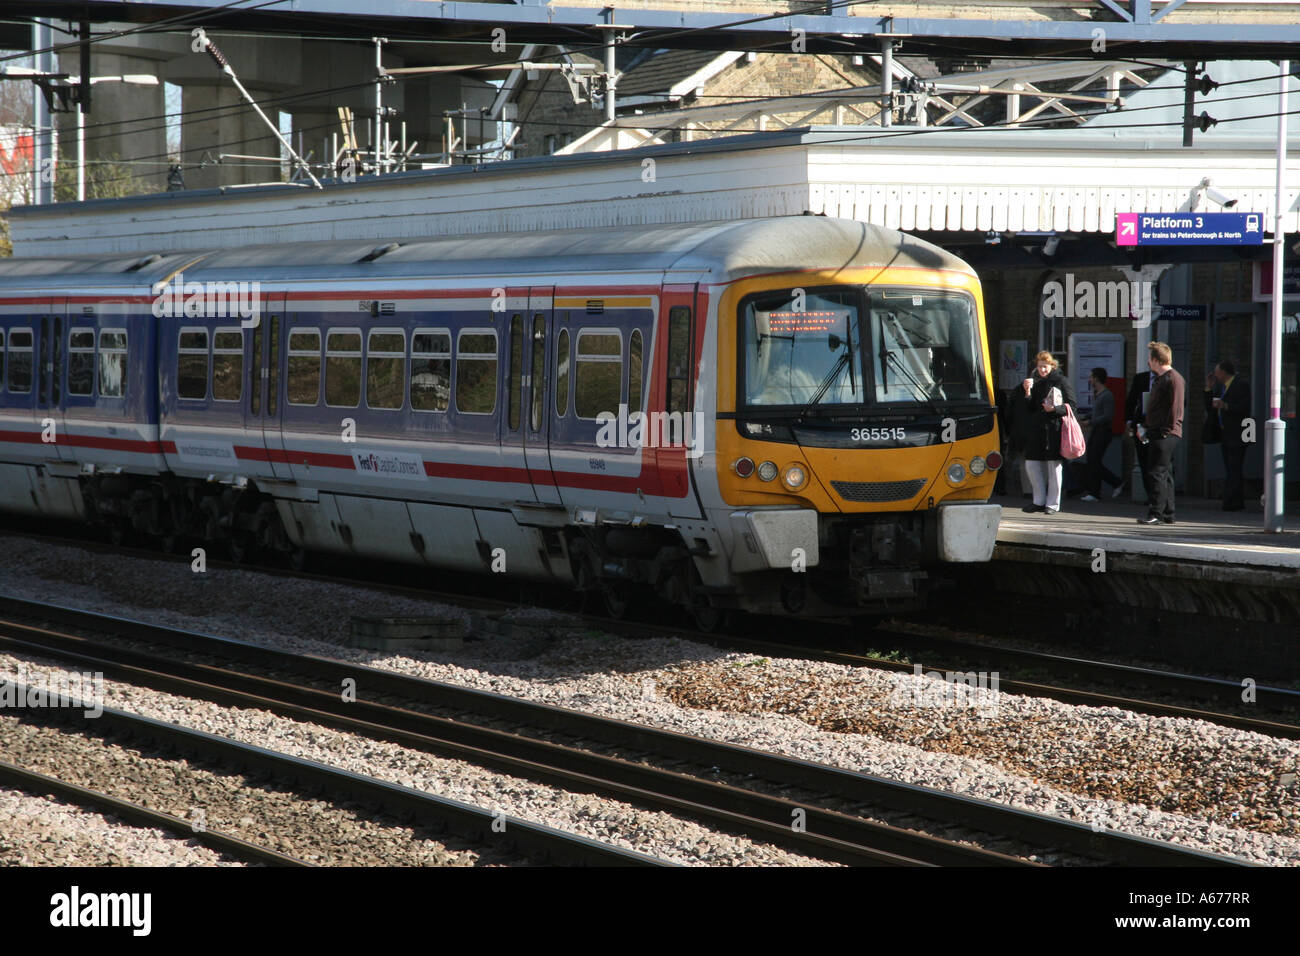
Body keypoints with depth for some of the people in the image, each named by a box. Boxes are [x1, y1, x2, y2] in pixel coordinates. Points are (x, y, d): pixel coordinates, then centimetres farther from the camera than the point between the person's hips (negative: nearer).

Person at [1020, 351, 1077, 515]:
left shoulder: (1061, 381, 0)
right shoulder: (1036, 383, 16)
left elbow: (1072, 405, -4)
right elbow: (1029, 409, 14)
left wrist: (1054, 409, -18)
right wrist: (1028, 392, -1)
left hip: (1054, 427, -6)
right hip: (1036, 428, 6)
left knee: (1053, 465, -3)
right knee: (1031, 464, 4)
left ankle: (1053, 503, 4)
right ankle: (1039, 500, 16)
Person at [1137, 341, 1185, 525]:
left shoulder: (1174, 379, -11)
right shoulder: (1158, 379, 20)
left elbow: (1176, 407, -17)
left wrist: (1167, 431, -19)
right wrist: (1147, 429, 18)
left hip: (1166, 434, -10)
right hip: (1156, 433, 10)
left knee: (1158, 472, -13)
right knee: (1165, 474, 12)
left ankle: (1156, 513, -14)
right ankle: (1167, 514, 16)